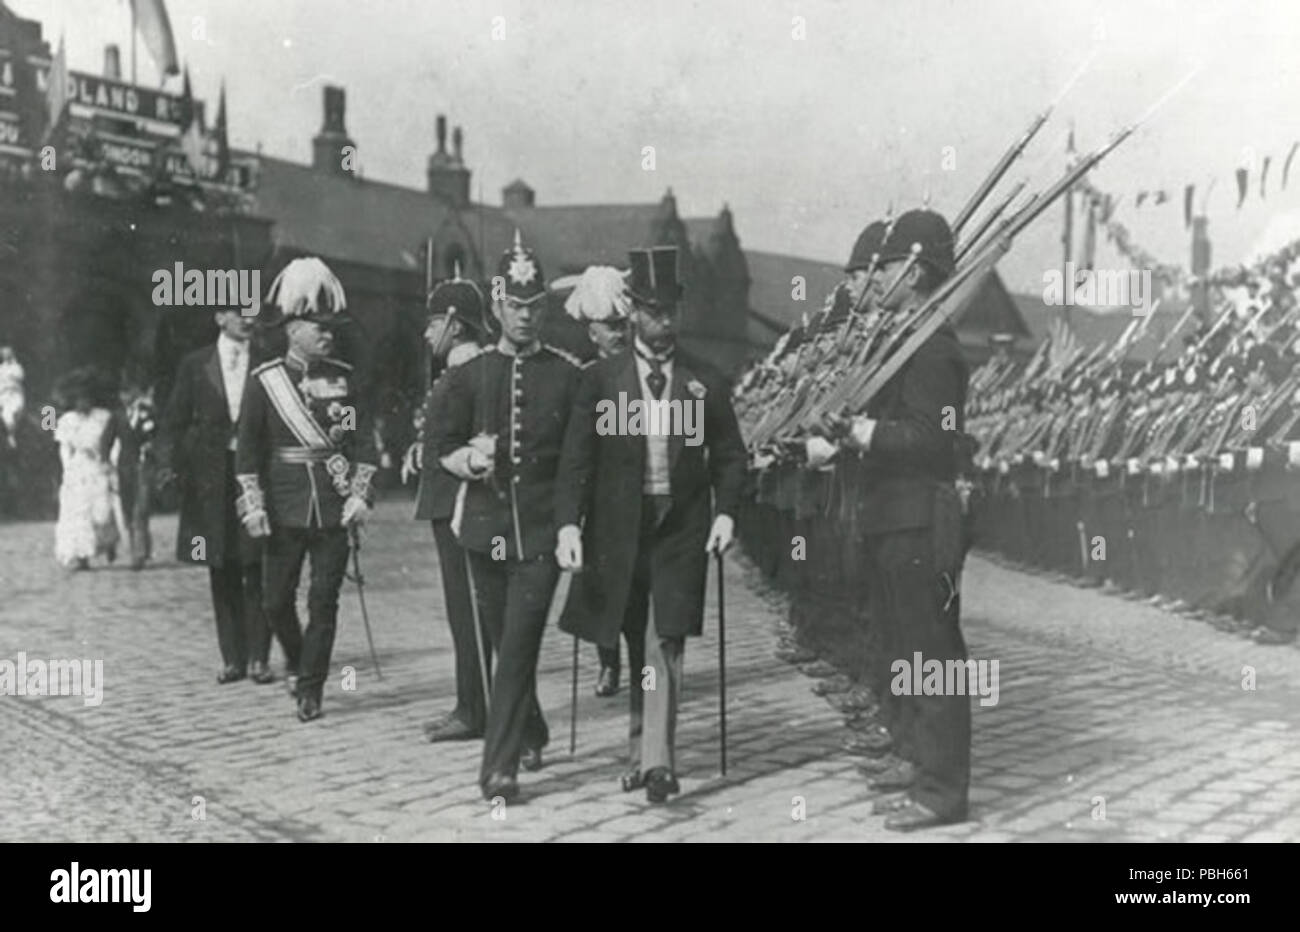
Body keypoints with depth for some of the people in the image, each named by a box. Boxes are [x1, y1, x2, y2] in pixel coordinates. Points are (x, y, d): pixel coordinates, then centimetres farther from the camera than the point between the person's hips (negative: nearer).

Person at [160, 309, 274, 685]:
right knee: (222, 574, 7)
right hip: (212, 479, 2)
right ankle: (233, 658, 15)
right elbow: (175, 420, 7)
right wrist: (170, 464, -8)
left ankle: (259, 658, 4)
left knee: (257, 572, -3)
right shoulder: (195, 365, 8)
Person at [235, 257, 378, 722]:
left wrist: (359, 495, -5)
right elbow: (247, 448, 0)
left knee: (324, 601, 0)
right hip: (286, 510, -1)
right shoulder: (264, 380, -1)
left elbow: (364, 440, 5)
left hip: (334, 510, 1)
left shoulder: (343, 378, 4)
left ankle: (311, 690, 11)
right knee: (276, 601, 5)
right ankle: (297, 663, 33)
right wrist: (254, 506, -7)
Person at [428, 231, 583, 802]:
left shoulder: (567, 375, 1)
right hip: (485, 529, 3)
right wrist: (472, 460, -15)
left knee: (519, 646, -10)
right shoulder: (470, 375, 6)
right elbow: (443, 448, 7)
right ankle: (531, 735, 37)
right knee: (504, 644, 14)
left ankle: (499, 766, -6)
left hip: (542, 532, -3)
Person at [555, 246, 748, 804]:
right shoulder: (601, 380, 2)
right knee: (638, 647, 12)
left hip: (681, 530, 0)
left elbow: (730, 456, 9)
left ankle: (656, 761, -8)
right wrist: (568, 523, -14)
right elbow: (576, 458, -3)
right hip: (619, 530, 1)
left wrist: (726, 511, -7)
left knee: (666, 644, -9)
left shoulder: (706, 384, 5)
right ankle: (643, 753, 26)